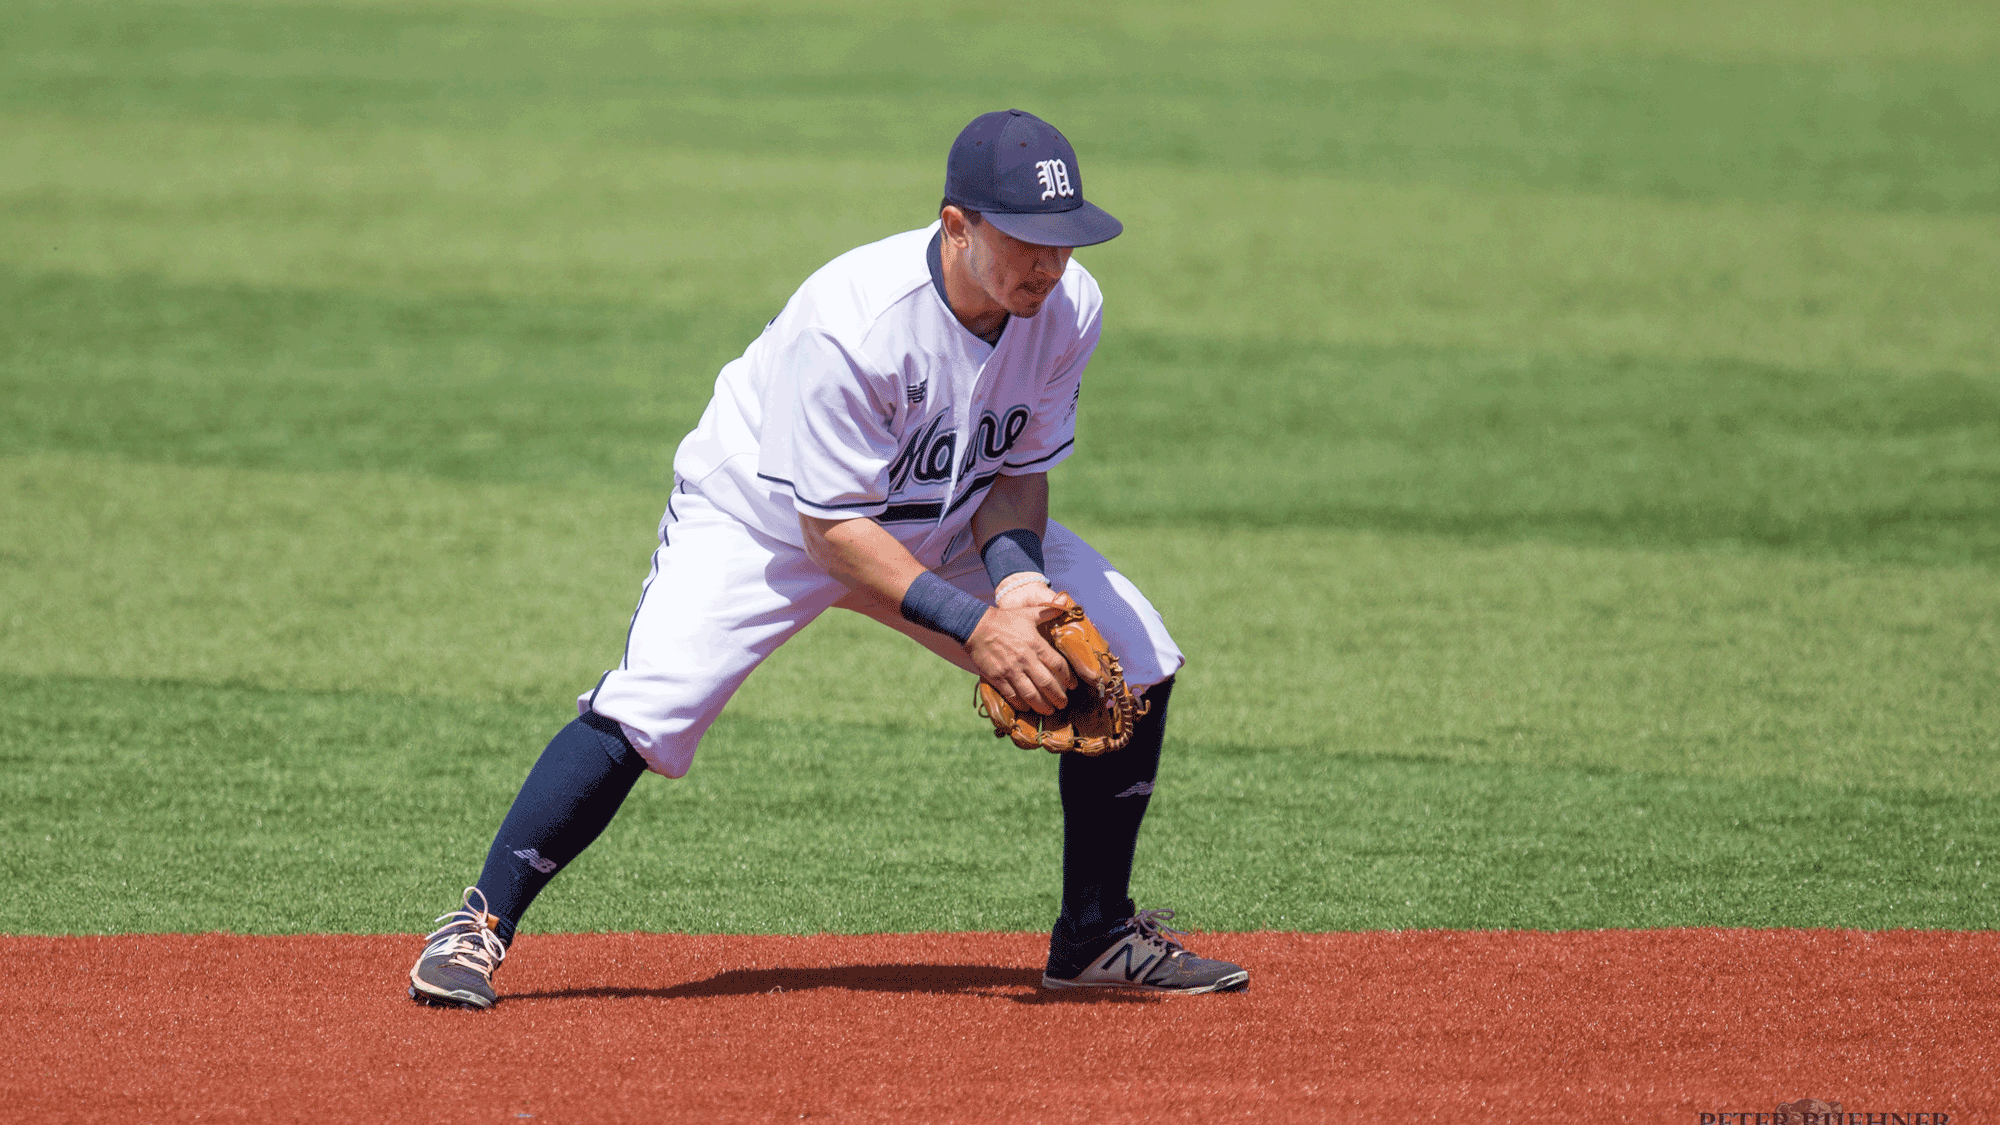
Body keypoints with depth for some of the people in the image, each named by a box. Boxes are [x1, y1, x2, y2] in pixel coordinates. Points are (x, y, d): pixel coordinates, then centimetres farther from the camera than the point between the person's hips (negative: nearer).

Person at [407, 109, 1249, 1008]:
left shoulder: (1067, 308, -19)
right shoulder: (850, 323, -37)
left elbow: (1018, 470, -6)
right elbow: (832, 531, -32)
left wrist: (1015, 573, -26)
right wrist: (972, 627, -39)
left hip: (945, 527, 6)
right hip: (768, 518, -6)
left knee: (1136, 657, -5)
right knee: (644, 709, -27)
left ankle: (1094, 936, 10)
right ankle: (480, 926, -11)